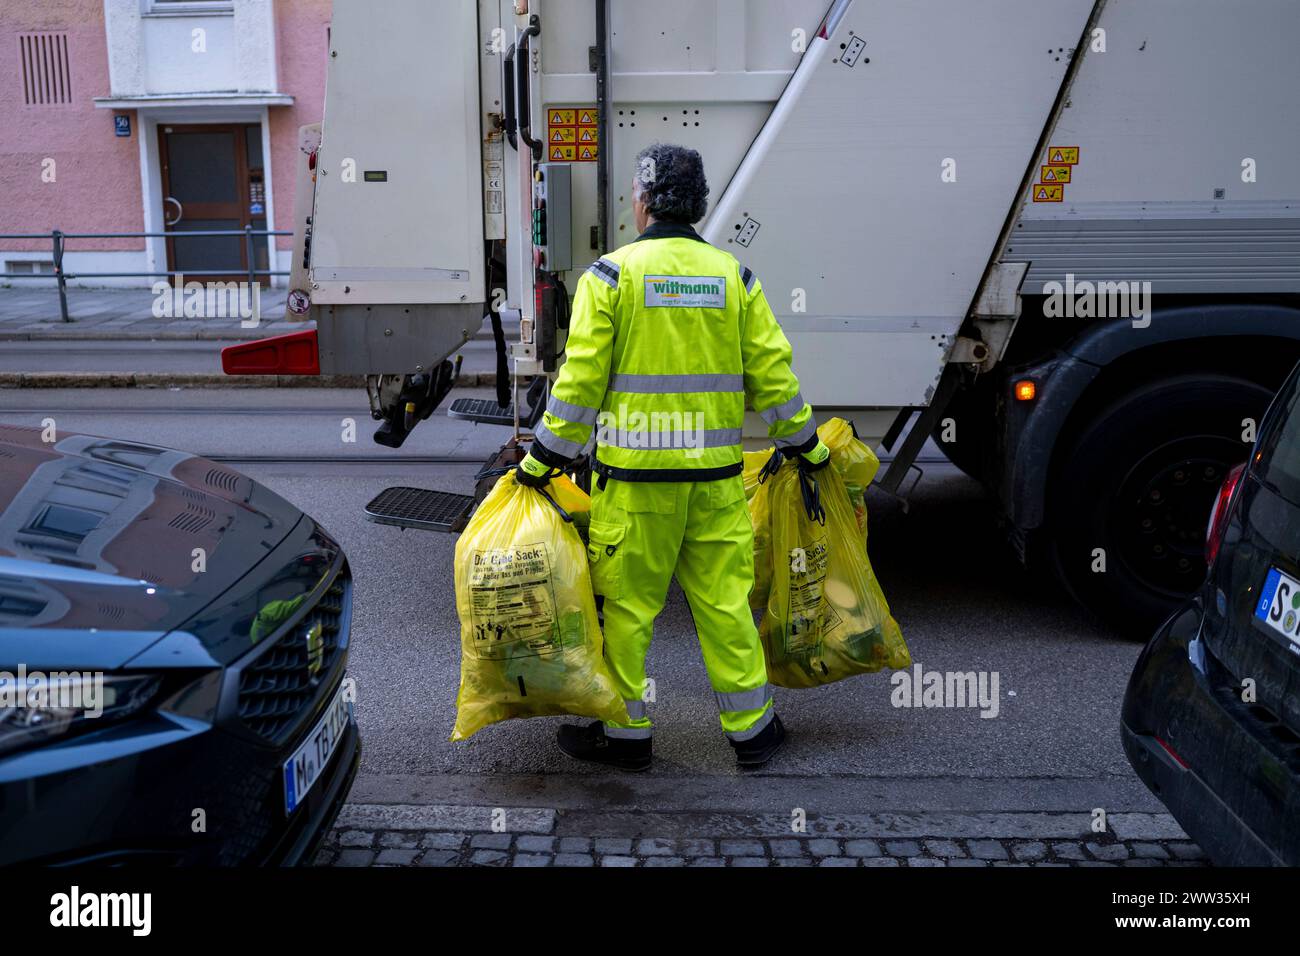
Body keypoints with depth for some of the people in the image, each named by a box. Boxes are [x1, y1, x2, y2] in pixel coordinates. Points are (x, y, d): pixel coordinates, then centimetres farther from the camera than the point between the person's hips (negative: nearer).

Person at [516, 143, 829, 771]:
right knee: (725, 601, 12)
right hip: (716, 474, 4)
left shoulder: (610, 276, -5)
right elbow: (772, 374, 6)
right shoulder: (734, 276, 5)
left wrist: (544, 459, 1)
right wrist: (806, 444, 19)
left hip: (635, 473, -3)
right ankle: (751, 730, 23)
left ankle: (624, 731, 21)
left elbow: (581, 380, -7)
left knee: (627, 603, 9)